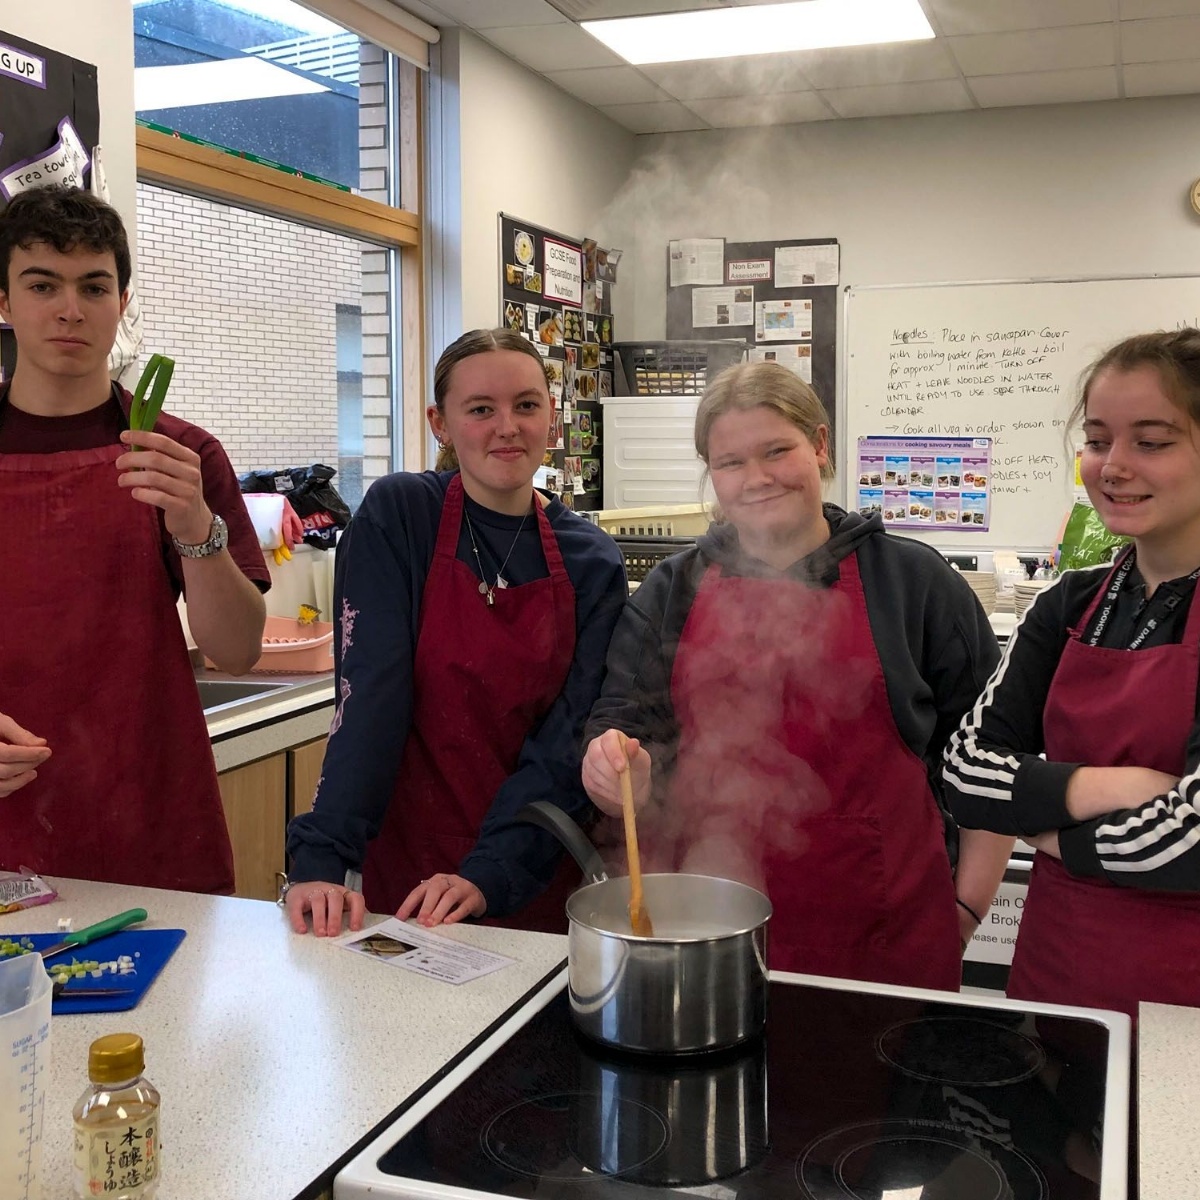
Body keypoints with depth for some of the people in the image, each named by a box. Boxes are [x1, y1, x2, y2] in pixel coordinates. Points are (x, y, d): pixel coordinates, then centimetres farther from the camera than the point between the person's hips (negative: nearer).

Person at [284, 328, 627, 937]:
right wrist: (320, 859, -25)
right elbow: (369, 692, -16)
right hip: (406, 871, -1)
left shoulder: (593, 562, -2)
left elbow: (567, 737, -8)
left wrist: (489, 875, -19)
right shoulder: (396, 515, -8)